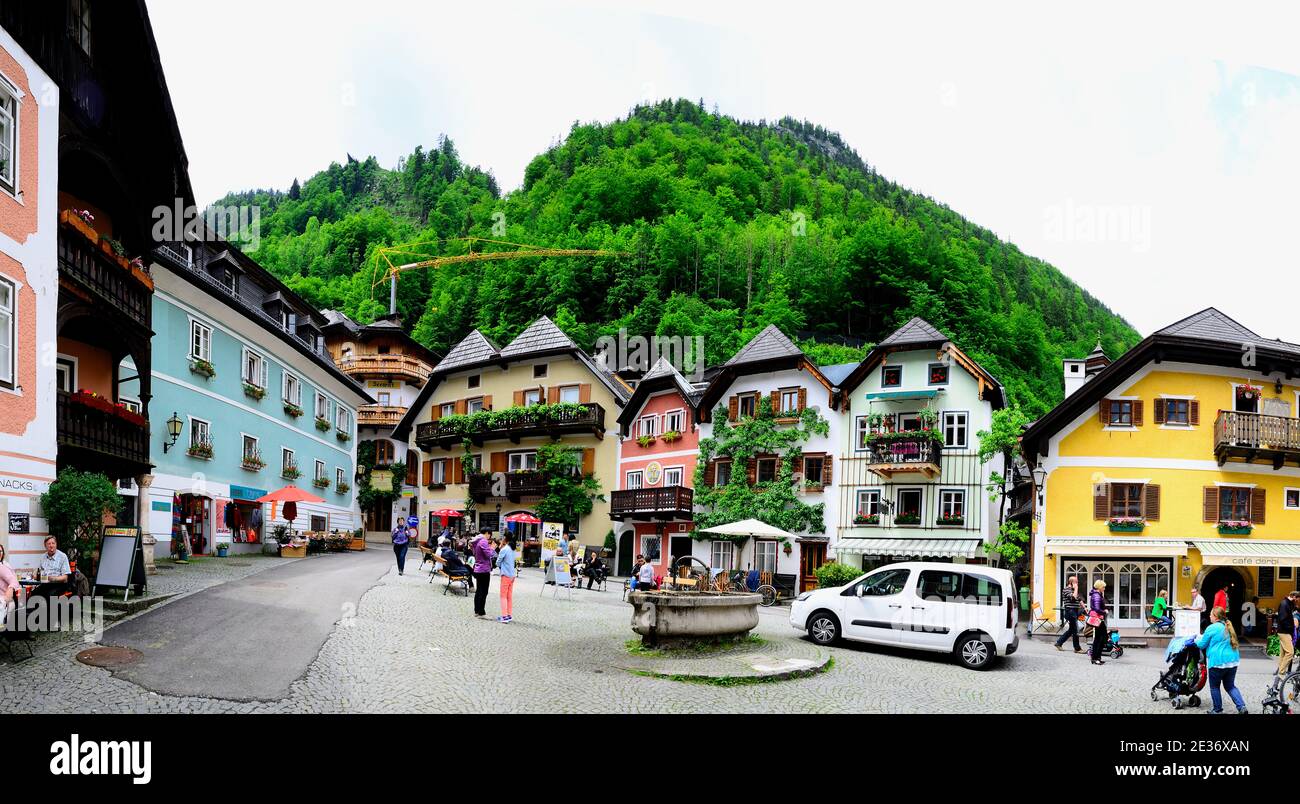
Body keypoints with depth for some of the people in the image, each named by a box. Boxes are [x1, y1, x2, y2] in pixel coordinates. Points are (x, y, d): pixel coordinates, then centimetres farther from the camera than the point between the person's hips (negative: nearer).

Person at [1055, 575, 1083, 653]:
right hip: (1070, 611, -9)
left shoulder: (1073, 590, 17)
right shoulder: (1066, 590, -11)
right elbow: (1073, 598, -26)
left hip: (1075, 611, 9)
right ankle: (1077, 648, 3)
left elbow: (1079, 600, 25)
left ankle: (1059, 643, 20)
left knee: (1071, 630, 13)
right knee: (1075, 630, -5)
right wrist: (1076, 589, -16)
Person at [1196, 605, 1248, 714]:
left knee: (1214, 686, 9)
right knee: (1230, 686, 16)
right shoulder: (1228, 627, 11)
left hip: (1218, 662, -7)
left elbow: (1202, 644, -4)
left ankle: (1217, 710, 14)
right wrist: (1202, 637, 31)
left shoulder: (1212, 628, -12)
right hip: (1232, 661, 7)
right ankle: (1242, 707, 1)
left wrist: (1197, 639, 19)